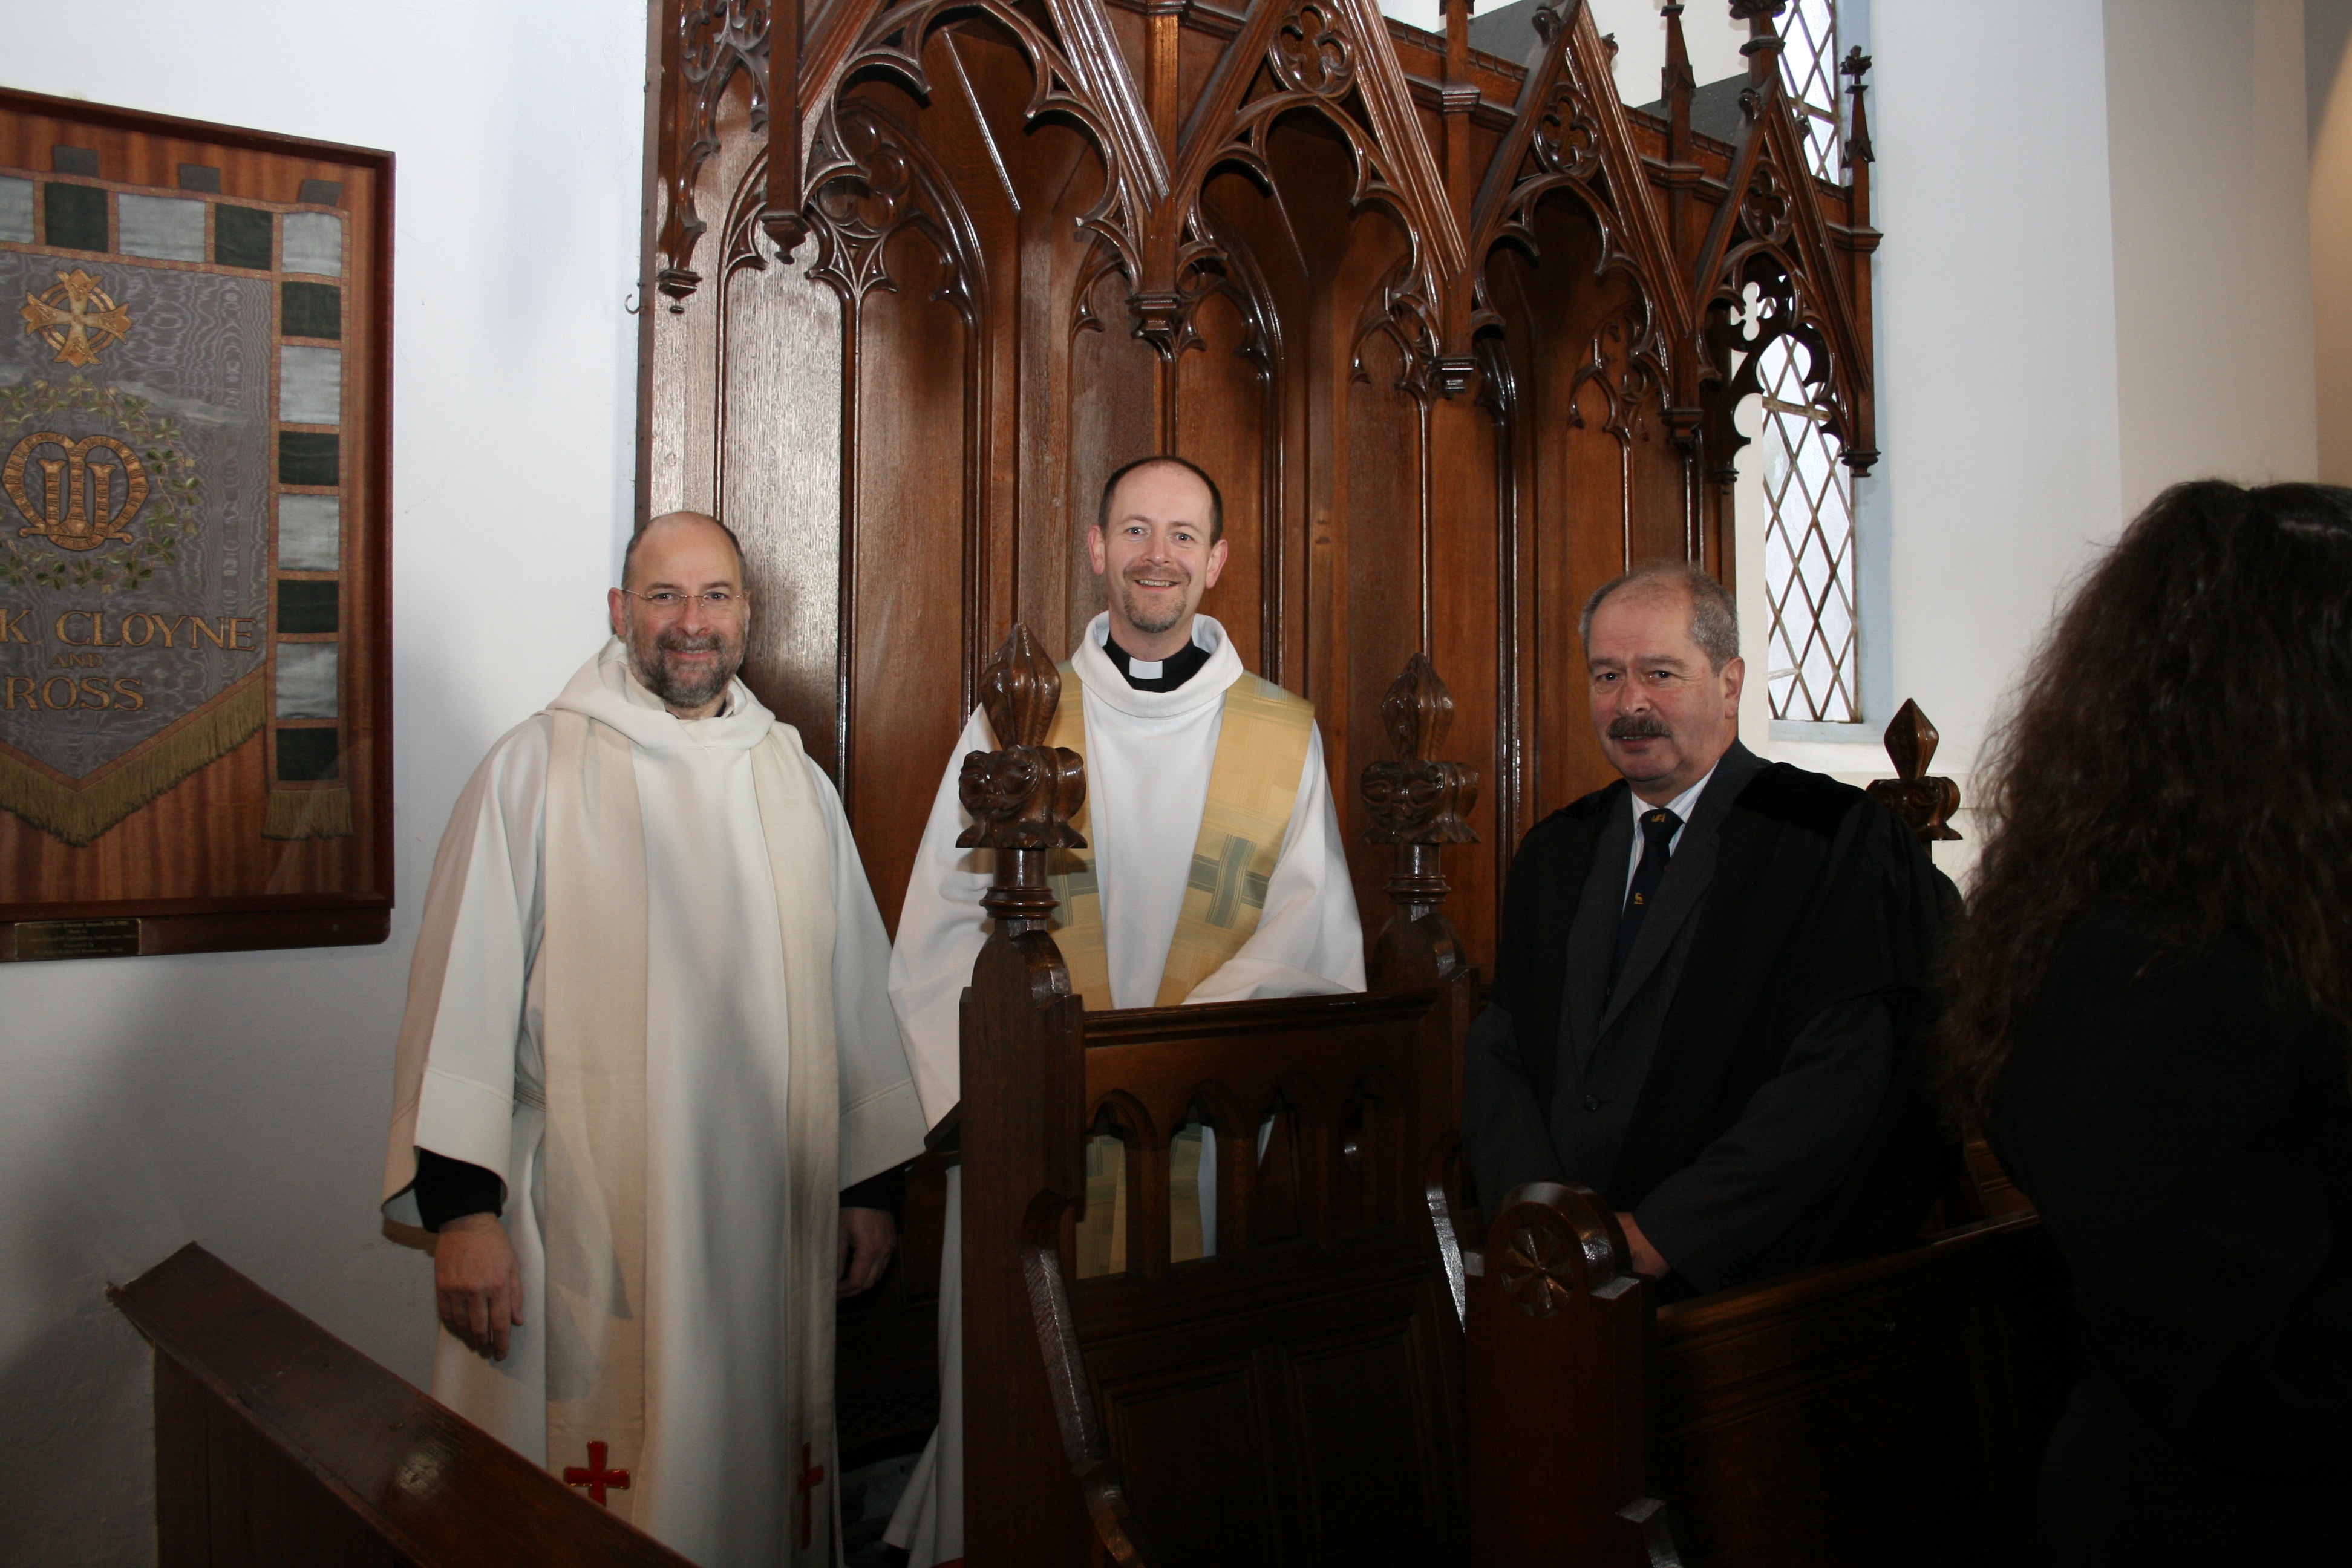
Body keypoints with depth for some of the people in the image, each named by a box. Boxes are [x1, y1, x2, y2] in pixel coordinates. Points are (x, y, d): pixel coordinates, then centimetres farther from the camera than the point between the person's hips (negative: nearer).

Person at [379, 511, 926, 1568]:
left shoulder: (796, 784, 10)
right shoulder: (536, 769, -1)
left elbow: (857, 992, 12)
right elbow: (464, 996, -5)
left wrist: (871, 1184, 12)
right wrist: (461, 1206, -11)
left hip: (769, 1225, 4)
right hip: (587, 1230, -3)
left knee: (760, 1479, 12)